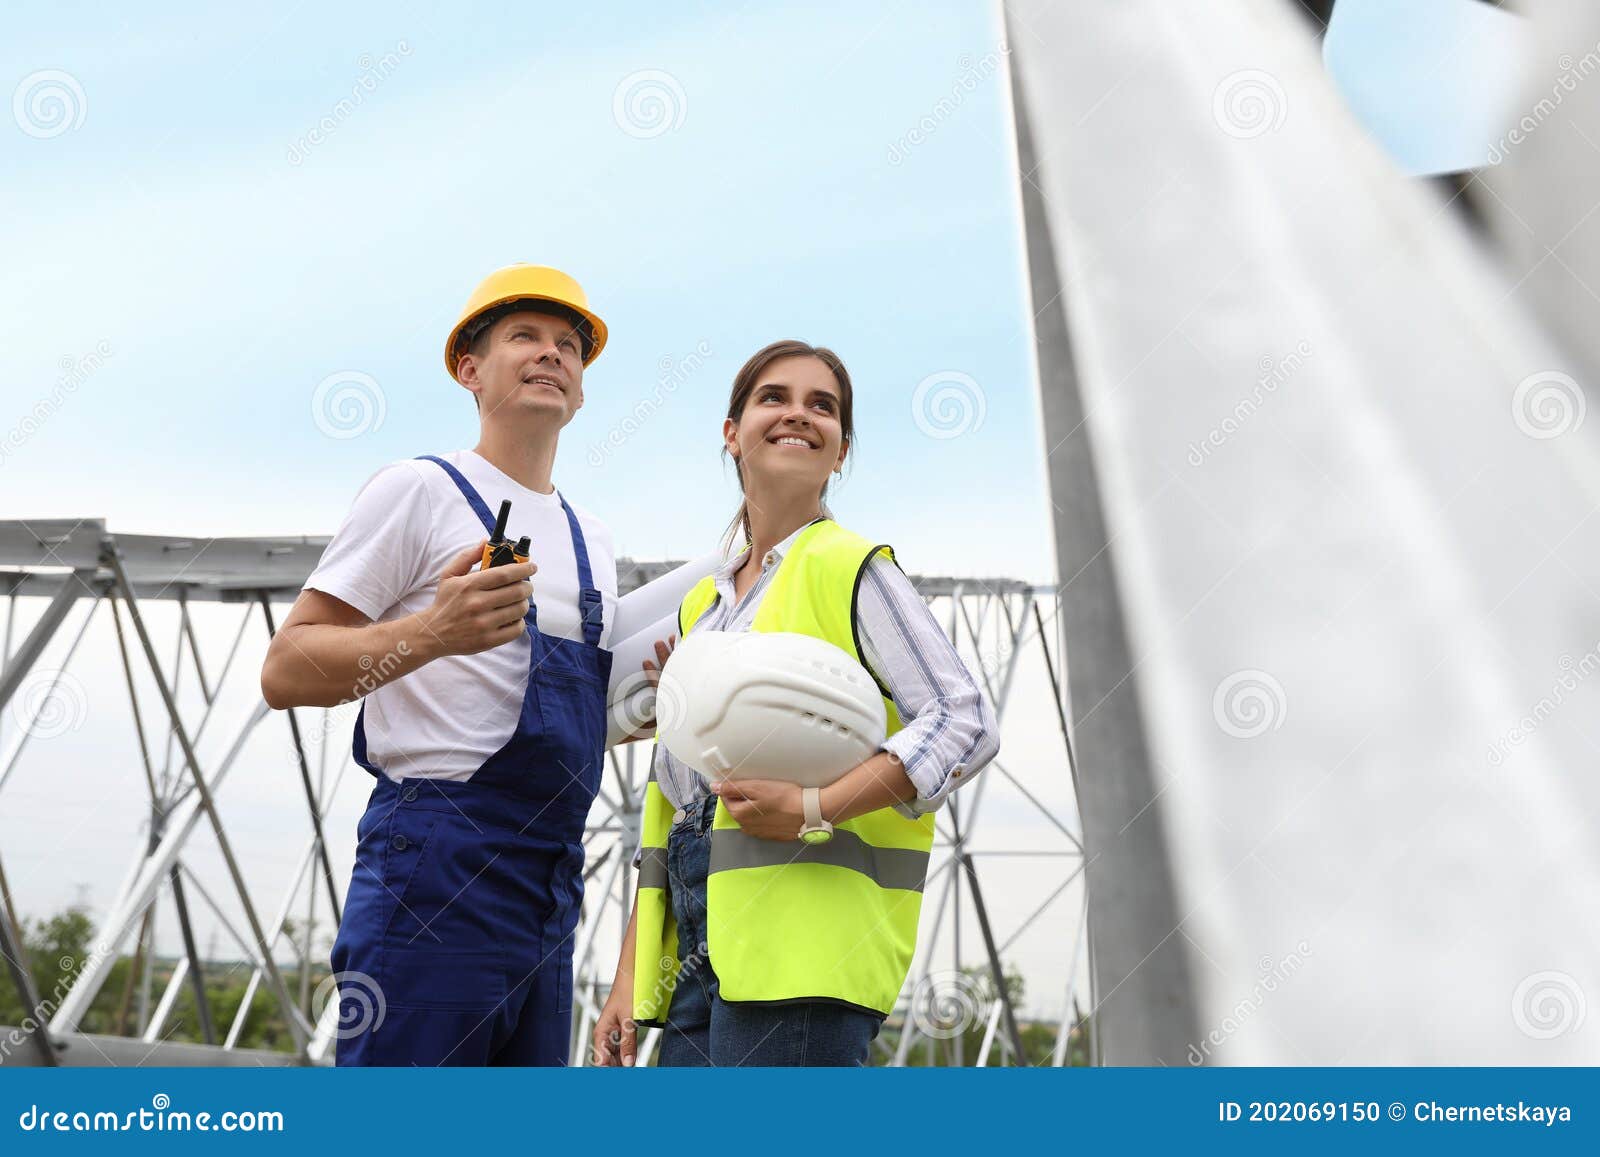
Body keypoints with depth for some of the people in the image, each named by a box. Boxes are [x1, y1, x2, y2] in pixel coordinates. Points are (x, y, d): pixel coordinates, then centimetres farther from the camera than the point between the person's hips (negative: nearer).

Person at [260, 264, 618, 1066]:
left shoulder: (591, 539, 18)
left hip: (552, 881, 7)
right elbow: (284, 674, -8)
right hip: (436, 871, -7)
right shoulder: (420, 490, -3)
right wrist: (430, 634, -24)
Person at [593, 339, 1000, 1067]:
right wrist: (628, 978, 15)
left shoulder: (851, 569, -1)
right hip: (698, 949, 7)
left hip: (801, 945, -6)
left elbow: (967, 726, -10)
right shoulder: (700, 603, 18)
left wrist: (813, 808, -19)